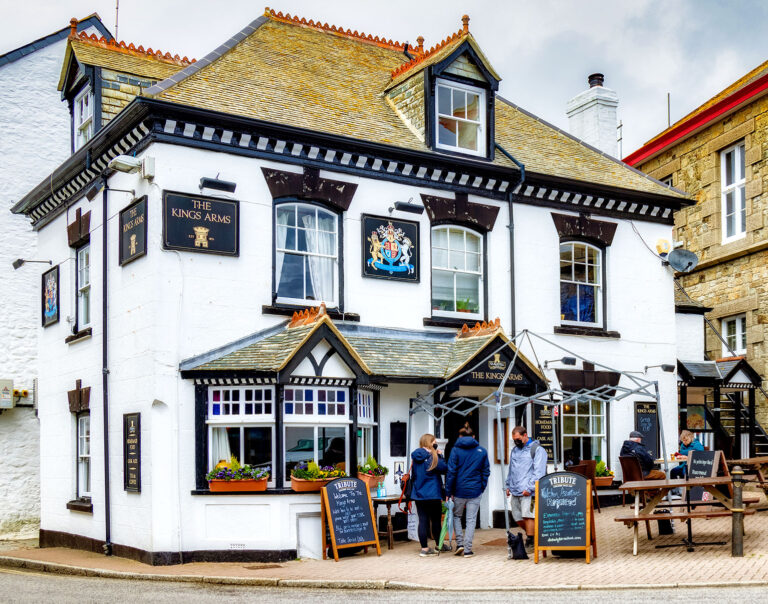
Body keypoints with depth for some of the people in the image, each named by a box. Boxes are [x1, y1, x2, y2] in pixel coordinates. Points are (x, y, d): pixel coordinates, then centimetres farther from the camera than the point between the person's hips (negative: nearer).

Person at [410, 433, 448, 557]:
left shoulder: (416, 457, 7)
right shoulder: (432, 457, -12)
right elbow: (444, 468, -8)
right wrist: (440, 456, -1)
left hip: (419, 494, 5)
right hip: (433, 495, -5)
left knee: (423, 520, 3)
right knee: (436, 521, 8)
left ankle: (424, 548, 3)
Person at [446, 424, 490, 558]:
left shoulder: (456, 450, -5)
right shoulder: (482, 451, 3)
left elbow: (451, 472, -7)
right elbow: (486, 472, 5)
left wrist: (448, 492, -4)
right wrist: (481, 488, 13)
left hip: (459, 491, -1)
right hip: (475, 491, 1)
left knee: (456, 516, 18)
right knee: (471, 520, 6)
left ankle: (460, 543, 8)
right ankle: (467, 550, 4)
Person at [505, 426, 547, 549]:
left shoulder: (537, 450, -3)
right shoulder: (515, 450, 21)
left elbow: (539, 472, -11)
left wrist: (530, 488, -17)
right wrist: (508, 486, 19)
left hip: (528, 492, -7)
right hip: (515, 492, 7)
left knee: (528, 515, -12)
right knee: (517, 518, 7)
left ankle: (529, 542, -6)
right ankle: (534, 534, 24)